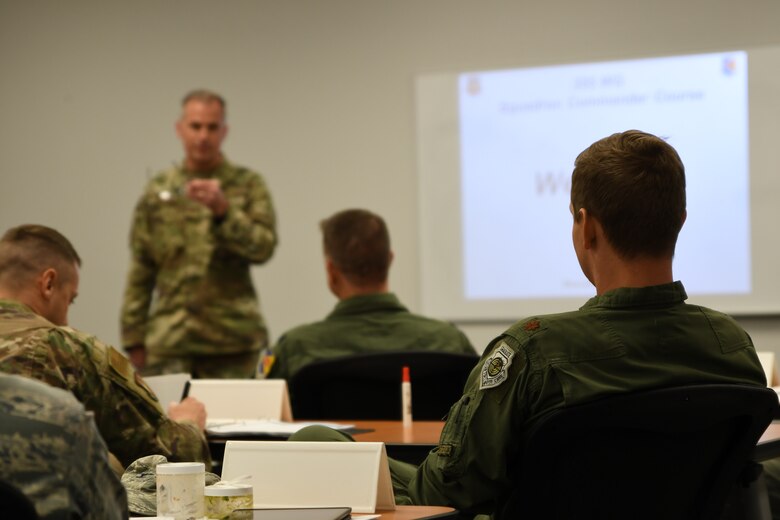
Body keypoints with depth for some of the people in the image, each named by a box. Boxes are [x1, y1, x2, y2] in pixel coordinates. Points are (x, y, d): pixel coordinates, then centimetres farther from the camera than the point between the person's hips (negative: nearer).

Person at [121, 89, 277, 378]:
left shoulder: (247, 185, 5)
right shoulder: (157, 190, 10)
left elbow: (263, 248, -5)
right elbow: (140, 270, 11)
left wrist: (222, 210, -19)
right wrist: (134, 337, 7)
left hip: (231, 341, -2)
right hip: (169, 342, 2)